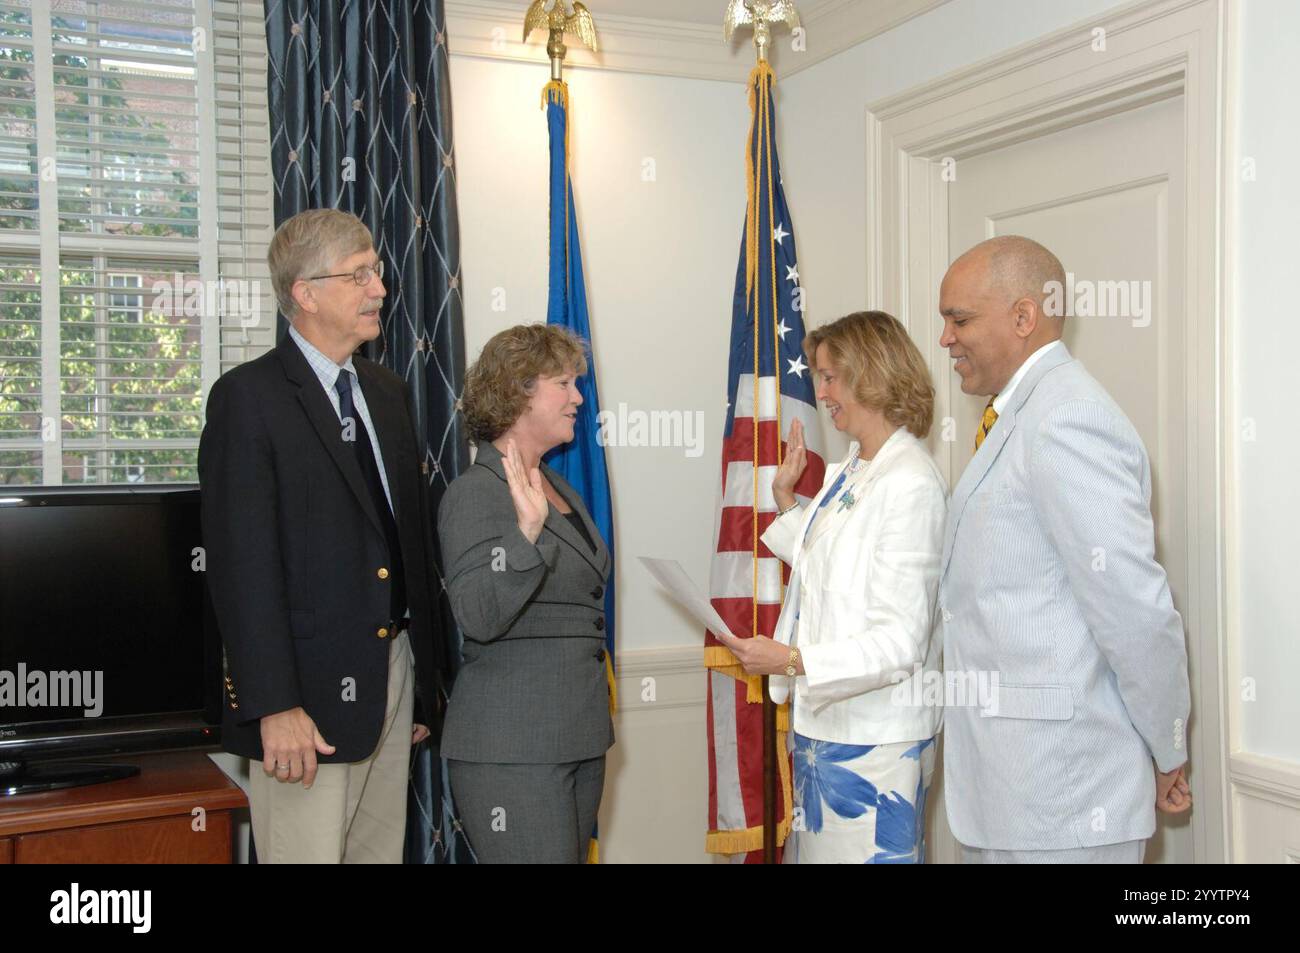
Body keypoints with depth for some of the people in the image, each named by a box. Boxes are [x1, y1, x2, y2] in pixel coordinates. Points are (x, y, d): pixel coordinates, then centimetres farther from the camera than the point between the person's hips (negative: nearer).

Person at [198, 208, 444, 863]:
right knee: (307, 851, -2)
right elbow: (242, 565, -14)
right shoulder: (248, 397, -8)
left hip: (394, 674, 7)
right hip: (310, 687, -7)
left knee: (381, 851, 13)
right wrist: (274, 707, -19)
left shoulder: (386, 392, 14)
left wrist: (425, 677, 14)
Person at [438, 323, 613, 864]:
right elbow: (478, 618, -23)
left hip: (578, 736, 9)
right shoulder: (475, 494, -12)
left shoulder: (557, 488, 15)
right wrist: (527, 532, -34)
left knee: (573, 856, 12)